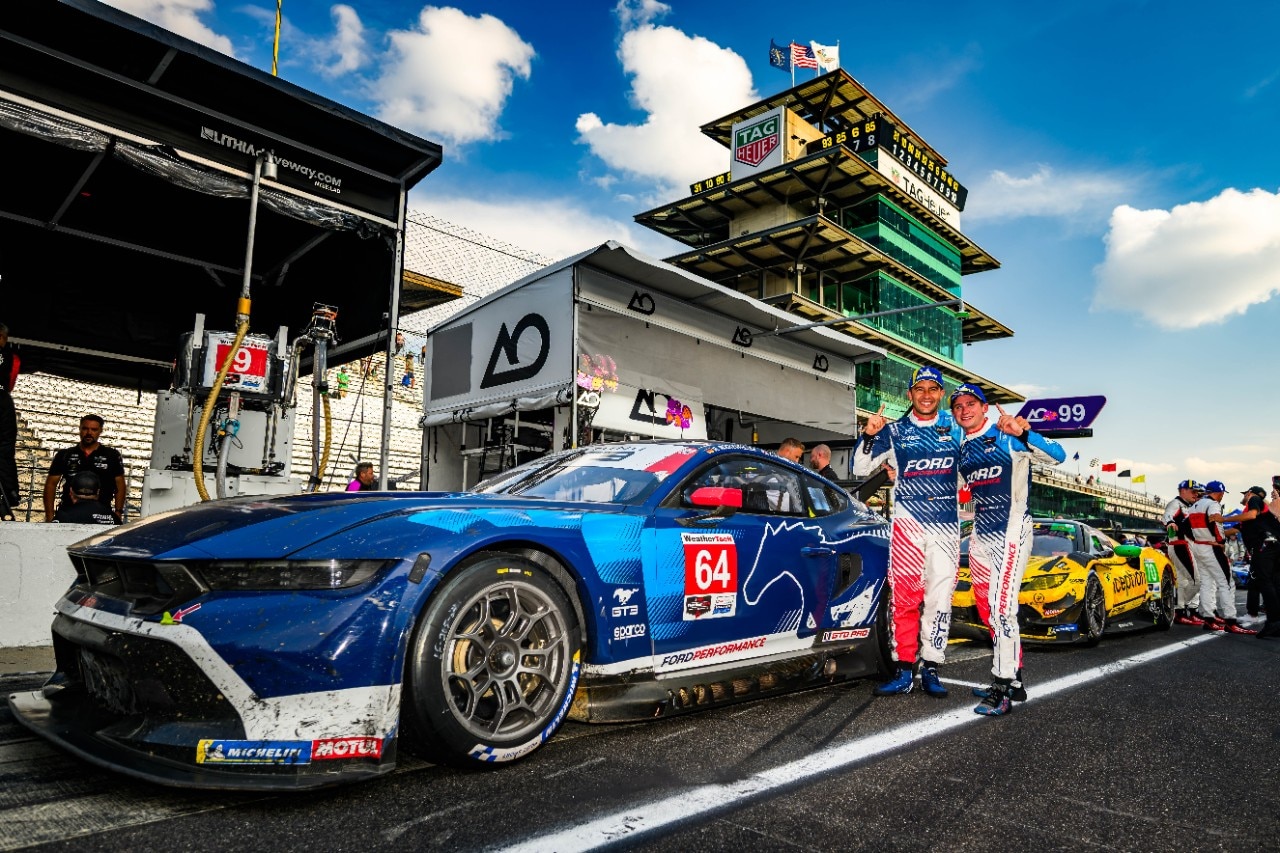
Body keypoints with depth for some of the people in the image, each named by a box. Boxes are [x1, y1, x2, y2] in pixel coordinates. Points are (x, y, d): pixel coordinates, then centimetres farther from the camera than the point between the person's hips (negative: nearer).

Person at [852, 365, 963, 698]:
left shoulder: (955, 429, 10)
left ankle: (930, 669, 14)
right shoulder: (894, 430, 4)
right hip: (908, 522, -2)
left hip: (947, 525, 2)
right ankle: (903, 671, 3)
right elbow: (860, 469, 2)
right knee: (903, 596, -4)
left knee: (940, 597, 3)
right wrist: (870, 436, -13)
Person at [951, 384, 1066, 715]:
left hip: (1011, 533, -8)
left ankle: (1002, 690, -5)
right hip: (980, 535, 8)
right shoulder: (962, 448, 13)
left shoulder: (1006, 435, -8)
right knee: (987, 610, 10)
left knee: (1001, 609, -13)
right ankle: (1014, 681, 22)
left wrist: (1024, 433, -36)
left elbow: (1057, 455, -19)